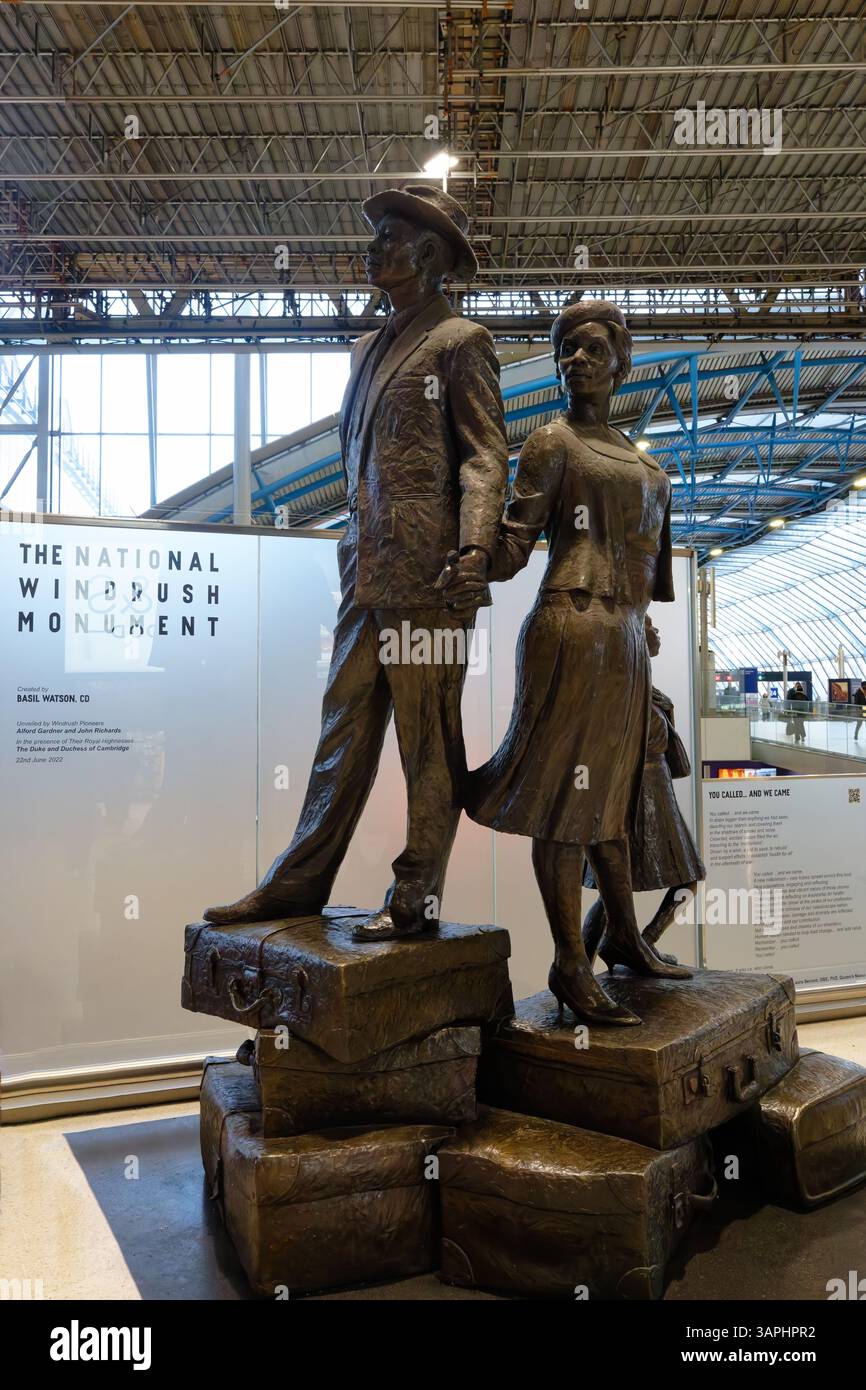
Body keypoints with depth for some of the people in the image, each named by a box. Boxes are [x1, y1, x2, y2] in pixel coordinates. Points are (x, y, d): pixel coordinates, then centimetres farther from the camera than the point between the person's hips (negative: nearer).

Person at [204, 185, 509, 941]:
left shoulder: (460, 341, 2)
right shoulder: (369, 348, 25)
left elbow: (486, 456, -7)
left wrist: (474, 547, -22)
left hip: (428, 571, -7)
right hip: (367, 569, 8)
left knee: (429, 741, -2)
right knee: (345, 730, 9)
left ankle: (417, 899, 7)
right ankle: (299, 883, 16)